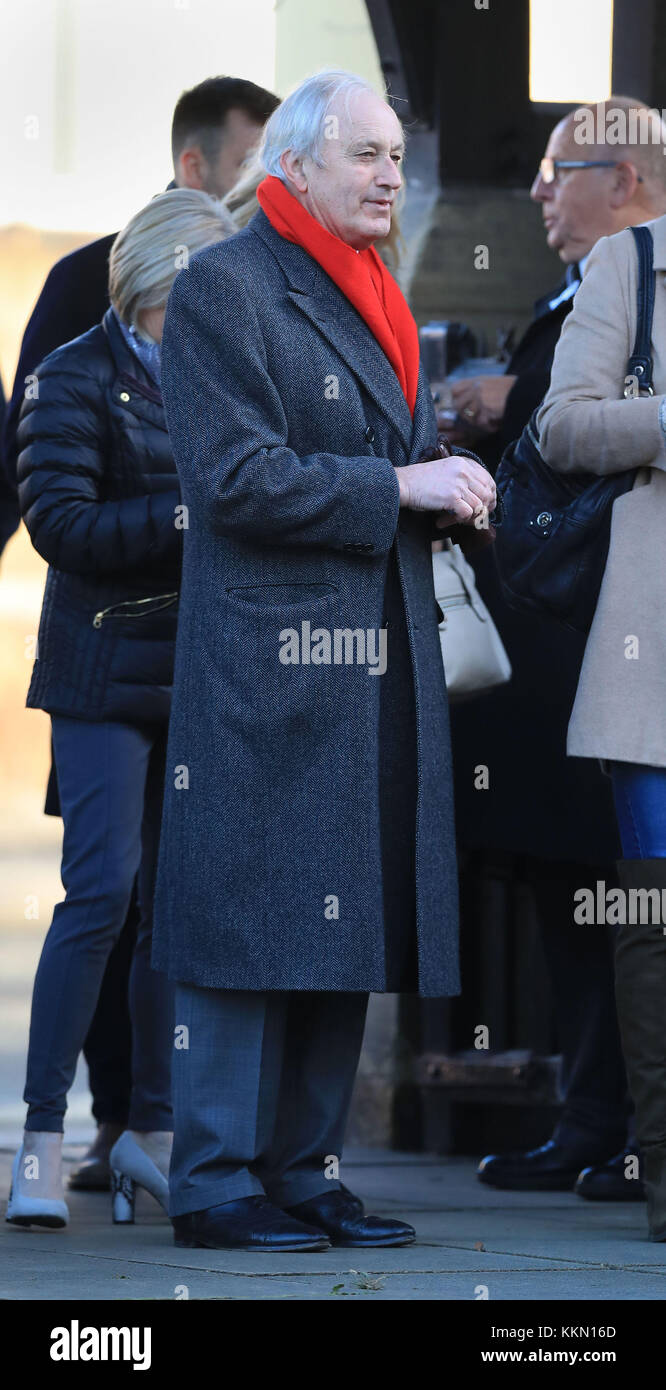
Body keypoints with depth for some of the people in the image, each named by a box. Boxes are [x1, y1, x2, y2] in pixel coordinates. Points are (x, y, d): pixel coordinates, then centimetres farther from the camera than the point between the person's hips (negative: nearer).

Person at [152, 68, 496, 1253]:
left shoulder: (374, 302, 20)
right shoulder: (222, 288, -6)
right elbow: (238, 476, -15)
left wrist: (448, 489, 4)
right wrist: (397, 489, -16)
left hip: (380, 662, 8)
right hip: (266, 661, -8)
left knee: (345, 929, 8)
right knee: (252, 926, -8)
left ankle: (306, 1173, 14)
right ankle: (216, 1185, -3)